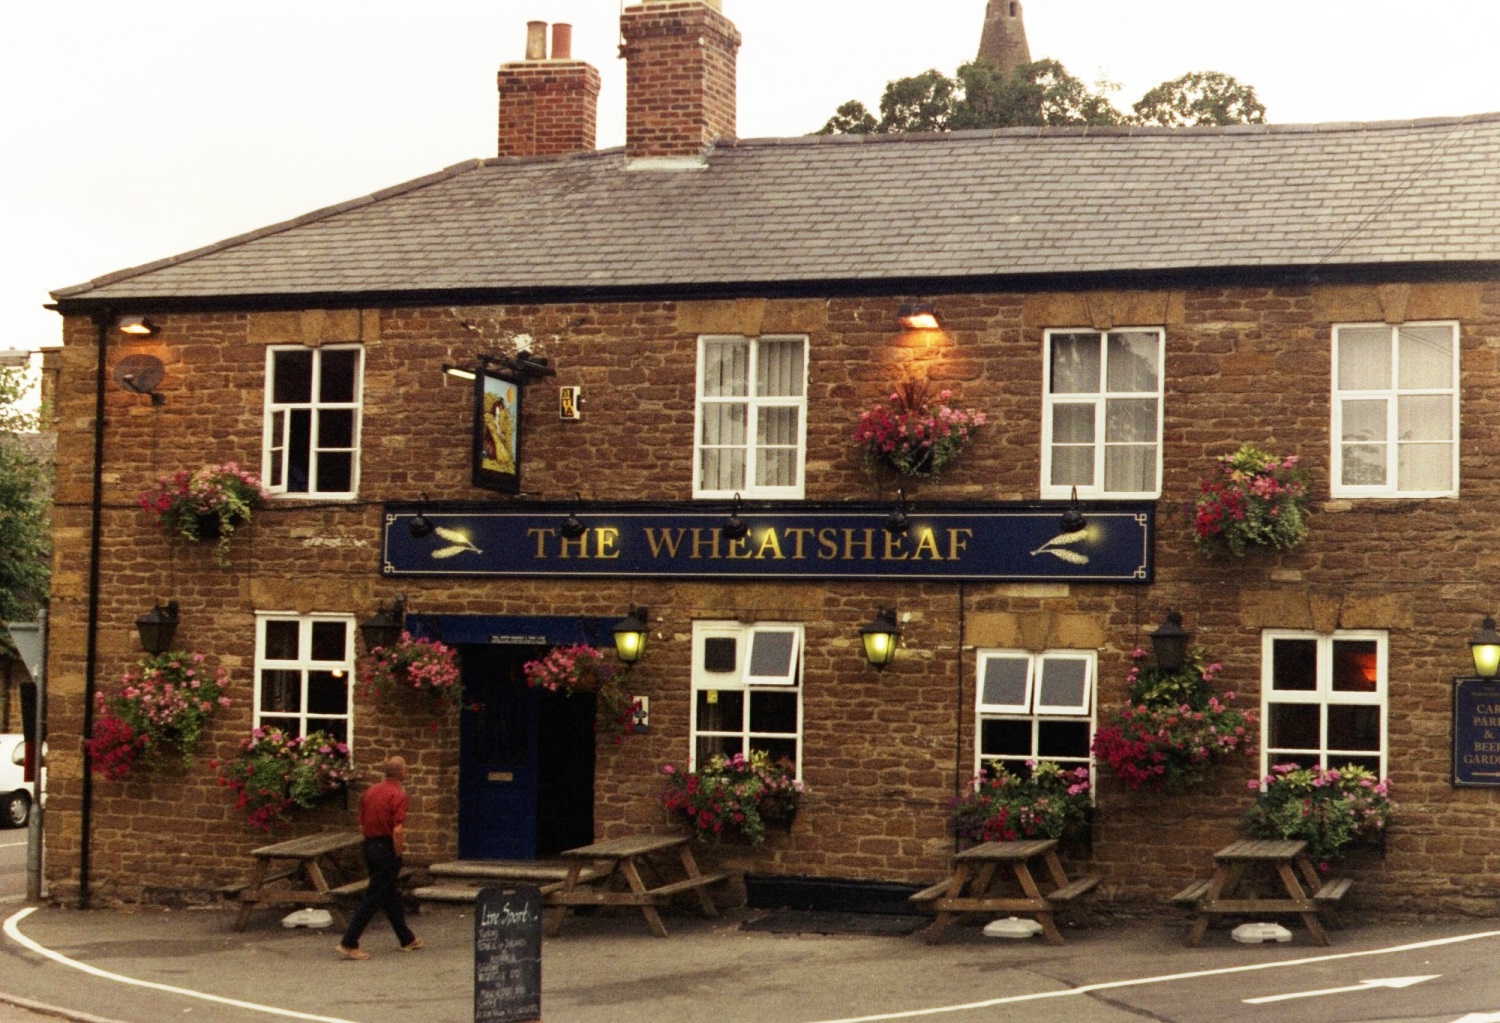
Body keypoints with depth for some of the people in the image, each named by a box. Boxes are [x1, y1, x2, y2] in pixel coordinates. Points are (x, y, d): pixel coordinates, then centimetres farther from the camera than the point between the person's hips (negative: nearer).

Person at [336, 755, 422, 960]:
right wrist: (398, 853, -12)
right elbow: (398, 830, -22)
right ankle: (349, 944, -6)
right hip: (387, 849, -8)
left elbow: (361, 826, 13)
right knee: (373, 898, -4)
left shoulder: (370, 792, 9)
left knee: (391, 896, 17)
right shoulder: (398, 795, -15)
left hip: (370, 845, 8)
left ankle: (407, 940, 27)